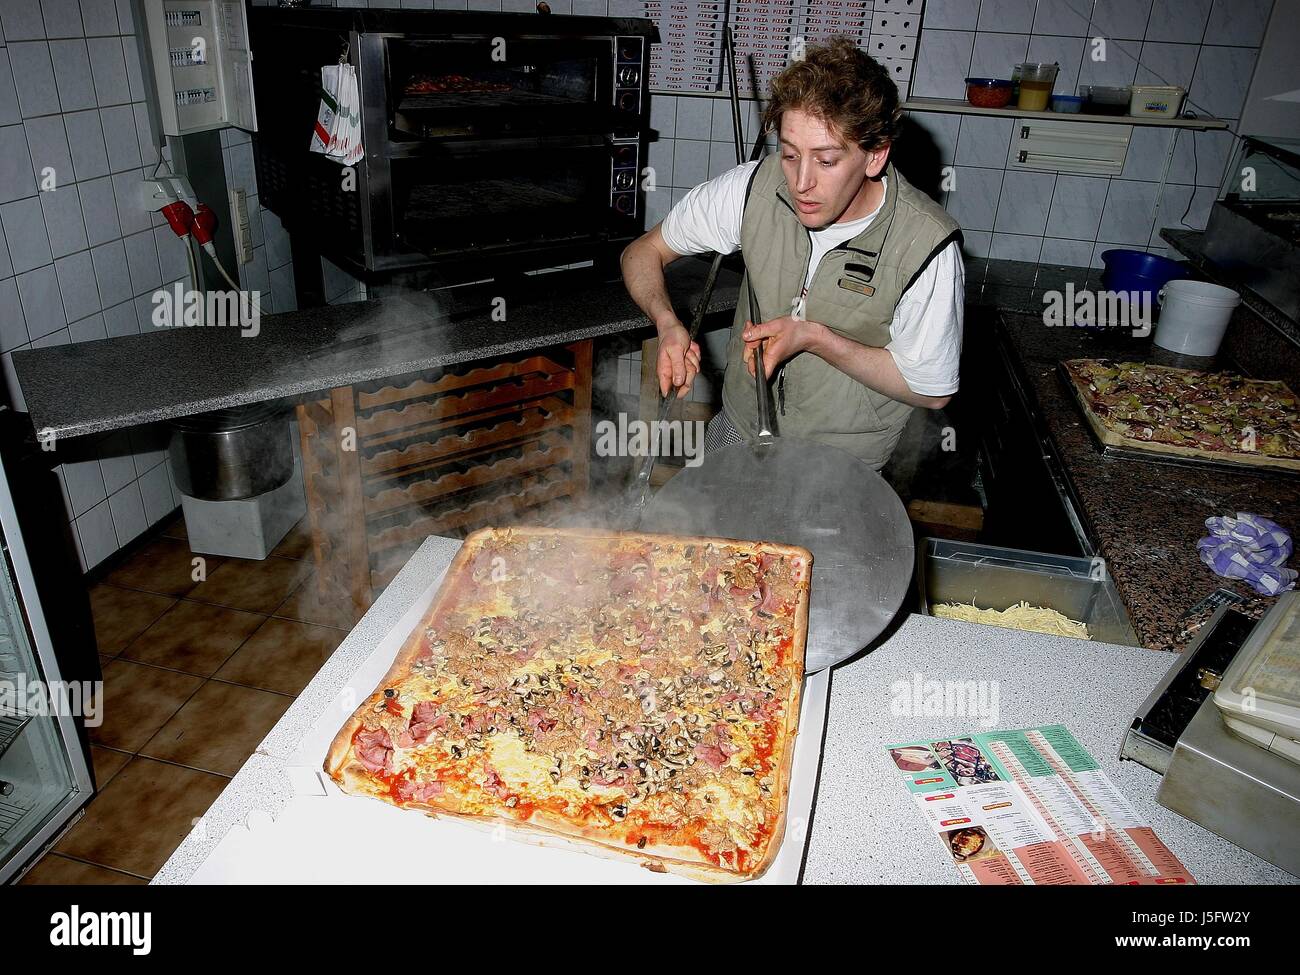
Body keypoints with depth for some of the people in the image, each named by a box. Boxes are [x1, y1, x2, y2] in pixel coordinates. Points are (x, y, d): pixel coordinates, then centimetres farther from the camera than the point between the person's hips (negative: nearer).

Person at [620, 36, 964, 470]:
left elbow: (931, 390, -16)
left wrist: (815, 338, -28)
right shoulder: (756, 185, -19)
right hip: (738, 425, 4)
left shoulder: (927, 247, -28)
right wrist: (668, 324, -29)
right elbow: (644, 251, -7)